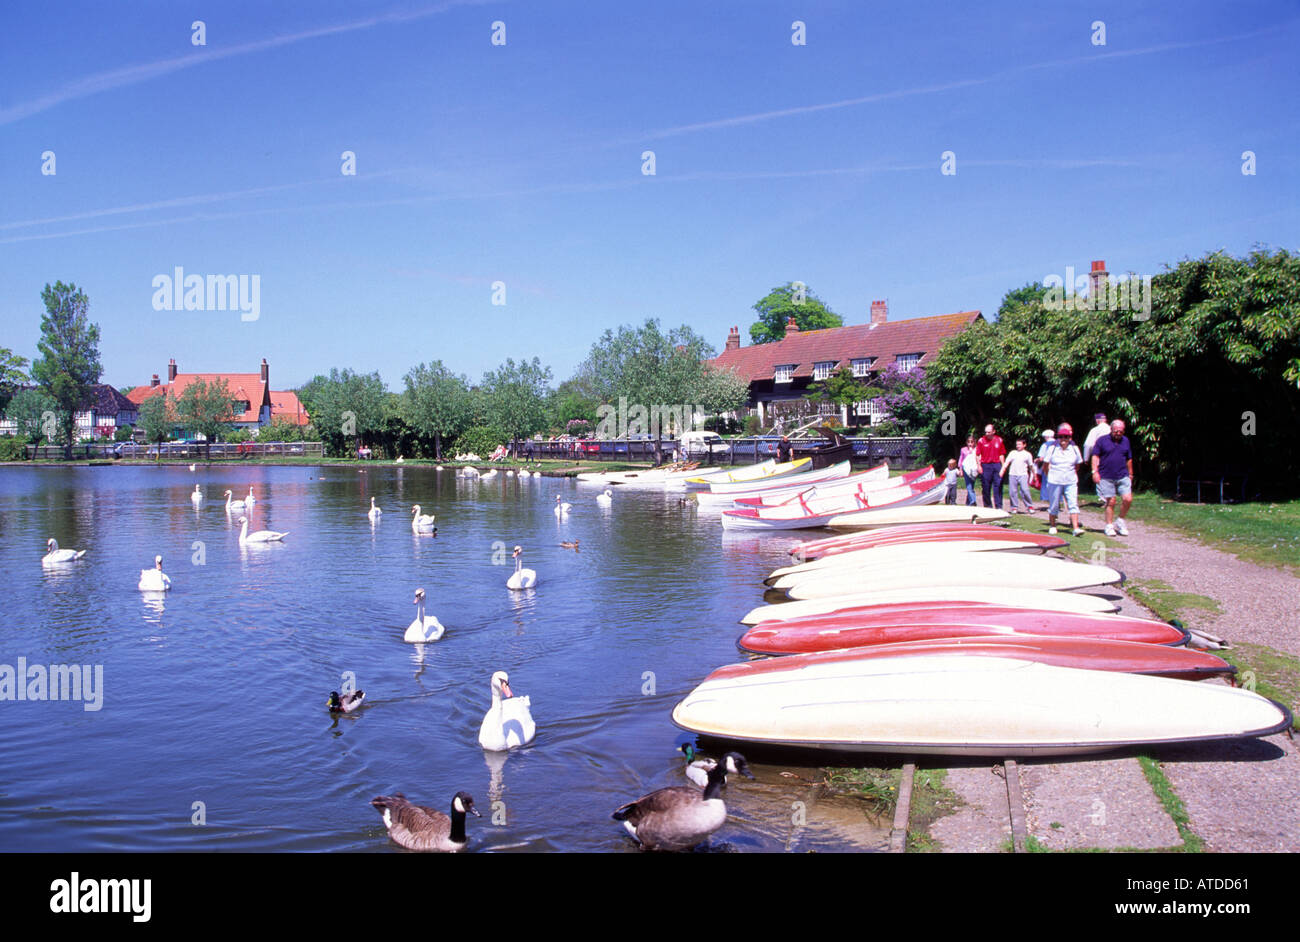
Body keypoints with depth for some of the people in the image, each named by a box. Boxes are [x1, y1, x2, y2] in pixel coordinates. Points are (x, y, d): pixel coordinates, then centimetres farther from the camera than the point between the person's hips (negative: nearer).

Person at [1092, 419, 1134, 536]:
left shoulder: (1126, 441, 13)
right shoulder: (1102, 441, 2)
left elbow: (1129, 459, 20)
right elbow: (1095, 456, 0)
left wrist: (1130, 475, 22)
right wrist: (1095, 471, -10)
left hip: (1123, 477, 3)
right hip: (1106, 477, -3)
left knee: (1128, 499, -9)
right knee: (1110, 502, -1)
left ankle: (1120, 522, 11)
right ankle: (1109, 526, 11)